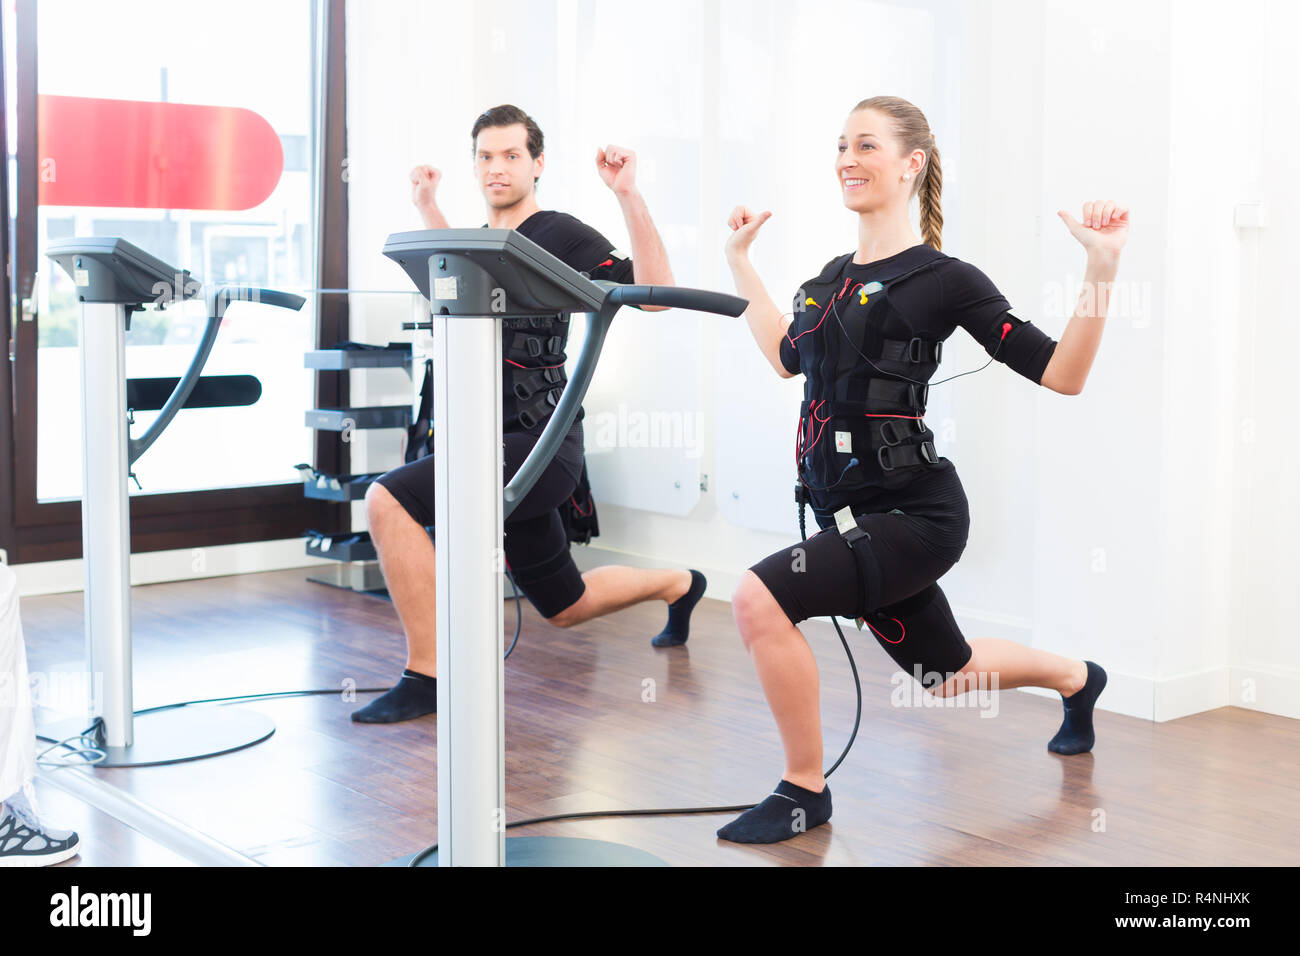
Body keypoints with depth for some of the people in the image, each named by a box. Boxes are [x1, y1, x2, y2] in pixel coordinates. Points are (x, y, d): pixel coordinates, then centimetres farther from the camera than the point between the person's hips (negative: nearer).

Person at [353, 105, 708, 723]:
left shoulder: (561, 236, -9)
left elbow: (655, 294, -19)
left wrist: (628, 196, -24)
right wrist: (427, 208, 31)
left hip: (539, 444, -9)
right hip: (498, 445, 9)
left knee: (388, 500, -26)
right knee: (565, 608, 22)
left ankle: (428, 675, -19)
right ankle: (680, 585, 48)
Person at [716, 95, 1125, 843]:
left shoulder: (942, 278, -11)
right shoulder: (833, 277, 10)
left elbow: (1061, 374, -13)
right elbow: (788, 358, 28)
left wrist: (1103, 268, -24)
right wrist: (741, 262, 28)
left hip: (911, 514, -8)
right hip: (847, 511, 8)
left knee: (760, 598, -25)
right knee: (947, 675, 24)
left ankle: (805, 791, -7)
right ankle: (1078, 678, 54)